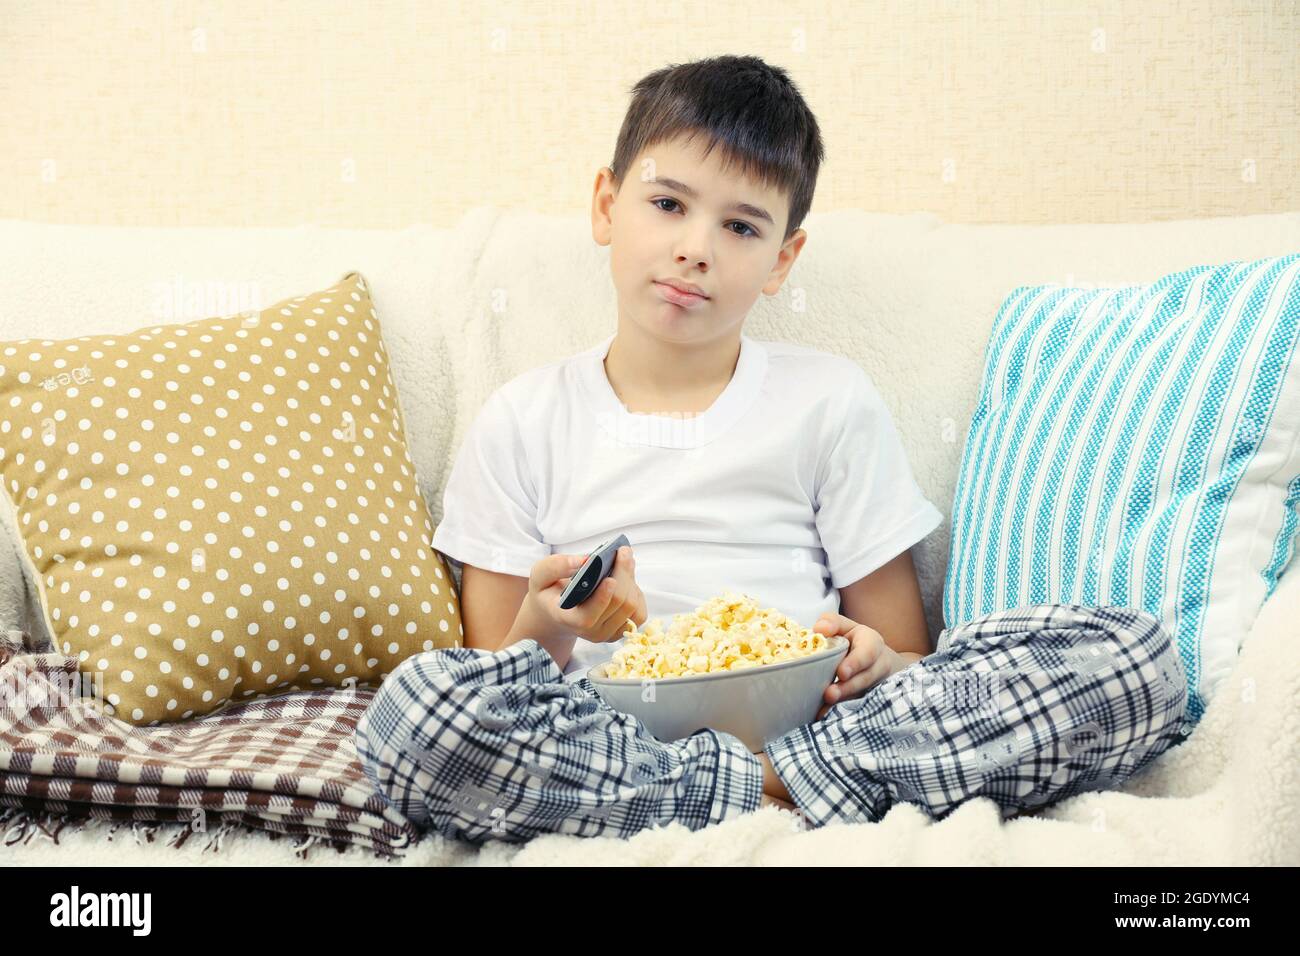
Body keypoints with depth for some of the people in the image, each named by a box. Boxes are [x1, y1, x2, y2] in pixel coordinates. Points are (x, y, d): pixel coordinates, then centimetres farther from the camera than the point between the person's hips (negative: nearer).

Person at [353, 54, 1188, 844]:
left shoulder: (830, 401, 11)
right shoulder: (523, 422, 11)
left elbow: (909, 661, 10)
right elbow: (491, 698, 9)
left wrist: (874, 663, -14)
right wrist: (545, 631, -13)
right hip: (602, 750, 0)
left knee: (1132, 652, -19)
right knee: (410, 709, -34)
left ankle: (783, 777, -23)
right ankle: (780, 794, -22)